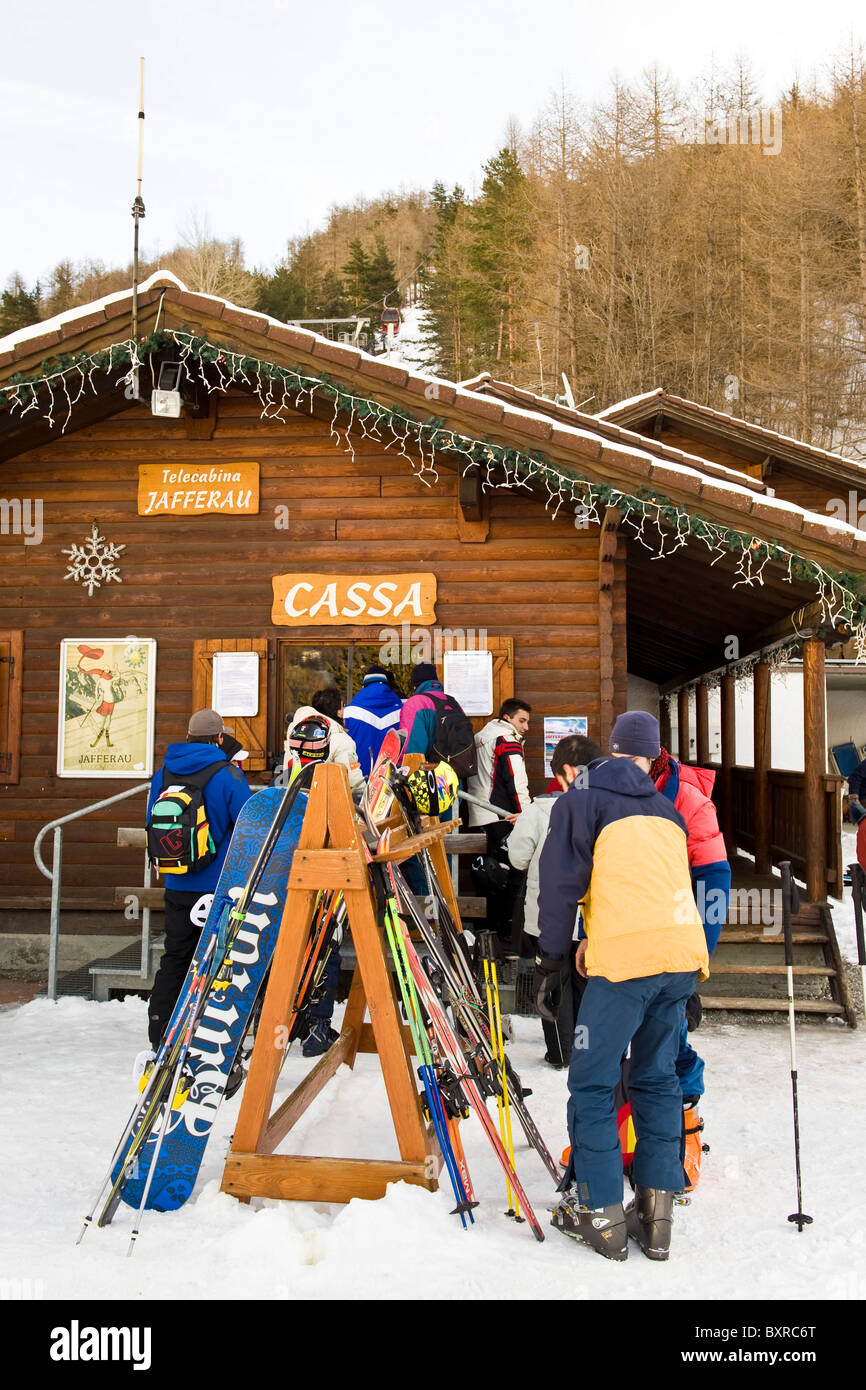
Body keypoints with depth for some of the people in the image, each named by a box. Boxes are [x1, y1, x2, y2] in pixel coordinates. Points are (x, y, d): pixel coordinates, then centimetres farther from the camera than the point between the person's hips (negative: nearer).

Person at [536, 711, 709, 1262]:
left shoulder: (584, 800, 7)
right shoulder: (667, 812, 23)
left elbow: (562, 881, 1)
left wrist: (550, 960, 5)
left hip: (625, 957, -6)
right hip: (683, 953, 6)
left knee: (592, 1084, 4)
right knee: (658, 1078, 16)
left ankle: (599, 1211, 7)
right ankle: (656, 1212, 17)